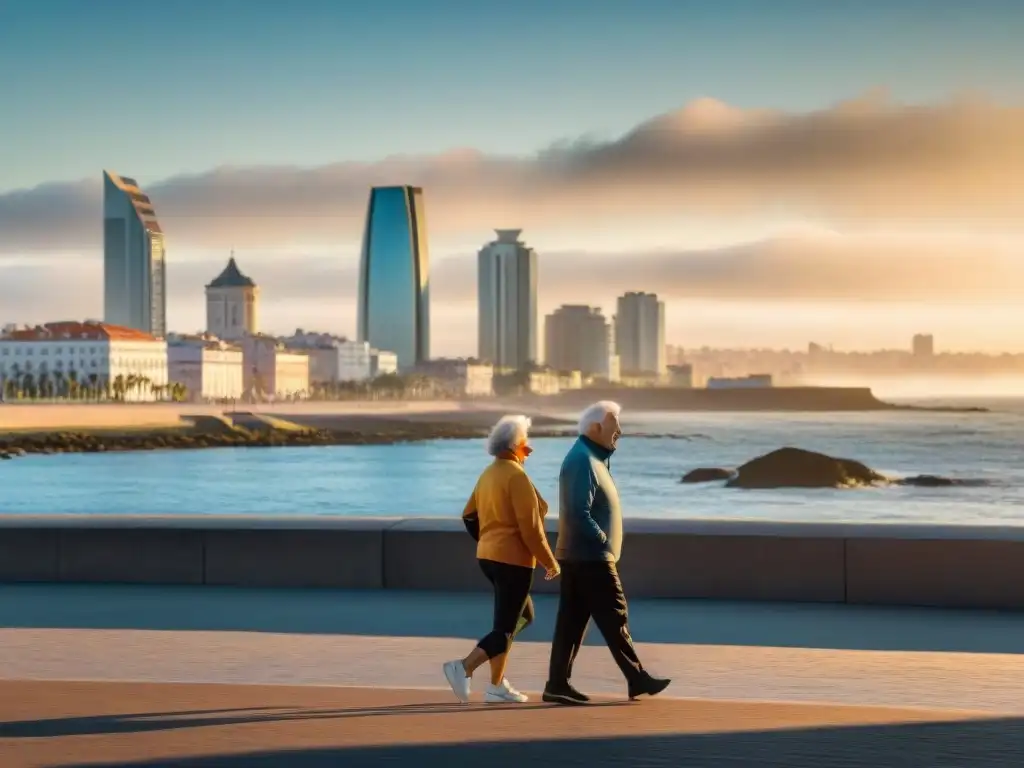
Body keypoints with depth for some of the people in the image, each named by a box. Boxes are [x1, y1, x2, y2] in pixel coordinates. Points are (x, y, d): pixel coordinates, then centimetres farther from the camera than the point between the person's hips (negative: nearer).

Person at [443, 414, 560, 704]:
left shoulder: (488, 474, 10)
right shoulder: (516, 476, -16)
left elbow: (469, 515, 16)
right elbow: (530, 528, -18)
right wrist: (550, 562, -10)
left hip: (488, 557, 9)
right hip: (513, 560, -9)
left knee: (522, 615, 21)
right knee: (505, 629, -2)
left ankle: (497, 684, 17)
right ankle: (464, 668, -17)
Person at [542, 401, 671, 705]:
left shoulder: (591, 457, 16)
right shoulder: (582, 461, -16)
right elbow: (579, 514, -23)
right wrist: (603, 540, -15)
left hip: (578, 556, 10)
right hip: (590, 557, -10)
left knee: (572, 621, 8)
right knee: (614, 619, -3)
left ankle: (557, 684, 8)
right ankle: (637, 679, 4)